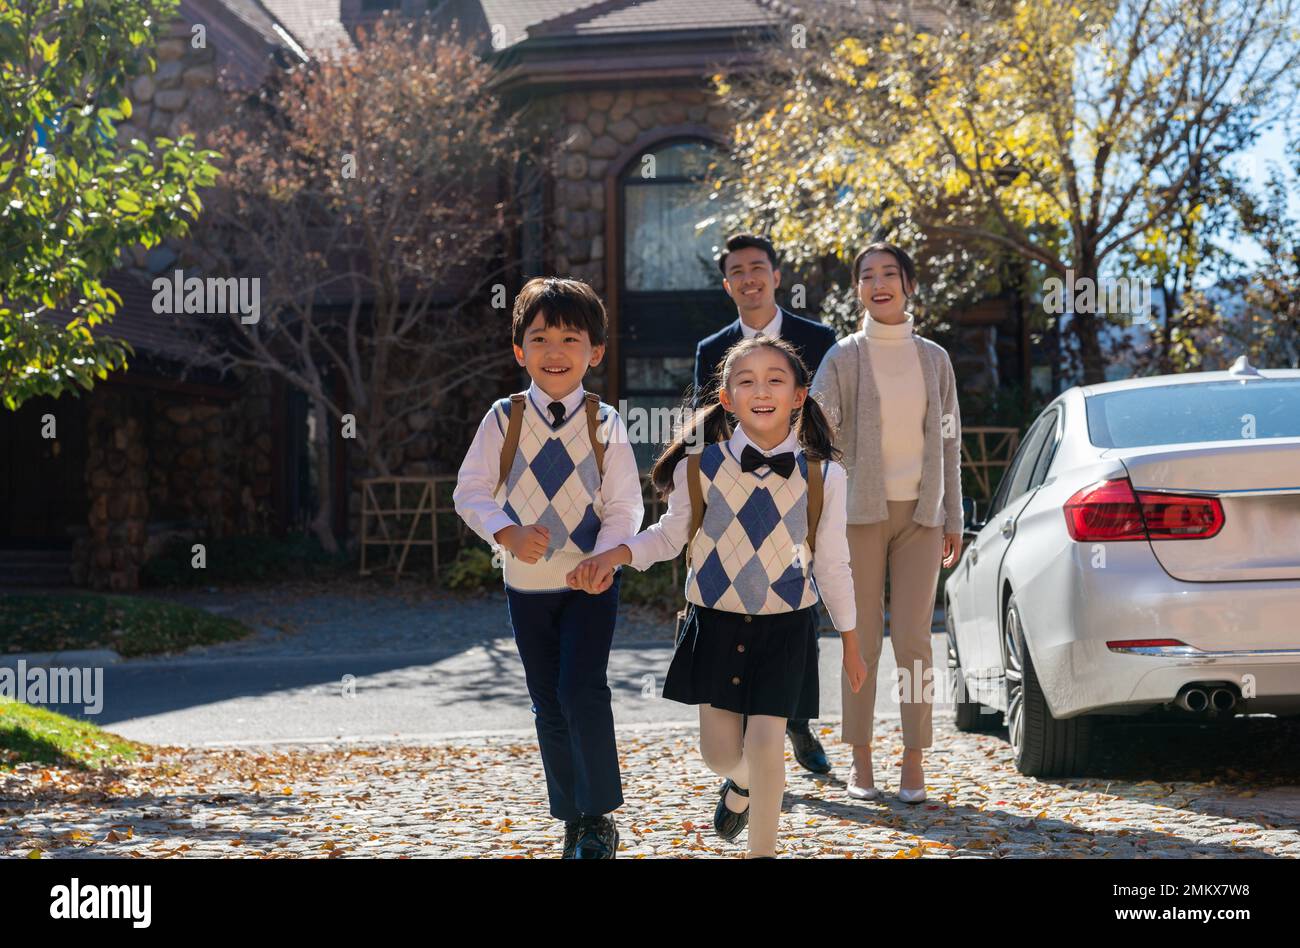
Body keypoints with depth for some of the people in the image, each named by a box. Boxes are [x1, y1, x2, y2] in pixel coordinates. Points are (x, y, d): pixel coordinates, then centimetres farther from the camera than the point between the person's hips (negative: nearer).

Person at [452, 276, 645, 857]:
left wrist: (606, 557, -22)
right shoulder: (504, 420, -3)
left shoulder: (604, 424, -5)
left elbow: (624, 506, -5)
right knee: (548, 705, 9)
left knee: (581, 691, -16)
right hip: (527, 584, 2)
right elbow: (470, 493, -3)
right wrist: (507, 532, -21)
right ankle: (572, 818, 24)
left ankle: (599, 818, -2)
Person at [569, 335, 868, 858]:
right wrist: (615, 555, -12)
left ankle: (762, 851, 14)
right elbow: (670, 535, 5)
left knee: (765, 744, -6)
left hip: (785, 625, -1)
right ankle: (741, 781, 45)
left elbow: (831, 565, 3)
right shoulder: (699, 467, -8)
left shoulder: (823, 477, -8)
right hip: (716, 622, 1)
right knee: (720, 750, 7)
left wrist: (850, 643, 9)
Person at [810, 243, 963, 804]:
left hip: (919, 512, 2)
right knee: (862, 637, 0)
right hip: (861, 510, -1)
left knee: (913, 638, -3)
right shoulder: (845, 357, 2)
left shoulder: (933, 359, 10)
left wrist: (952, 518, 9)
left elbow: (948, 442, 13)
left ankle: (913, 764, 2)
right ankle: (861, 763, 8)